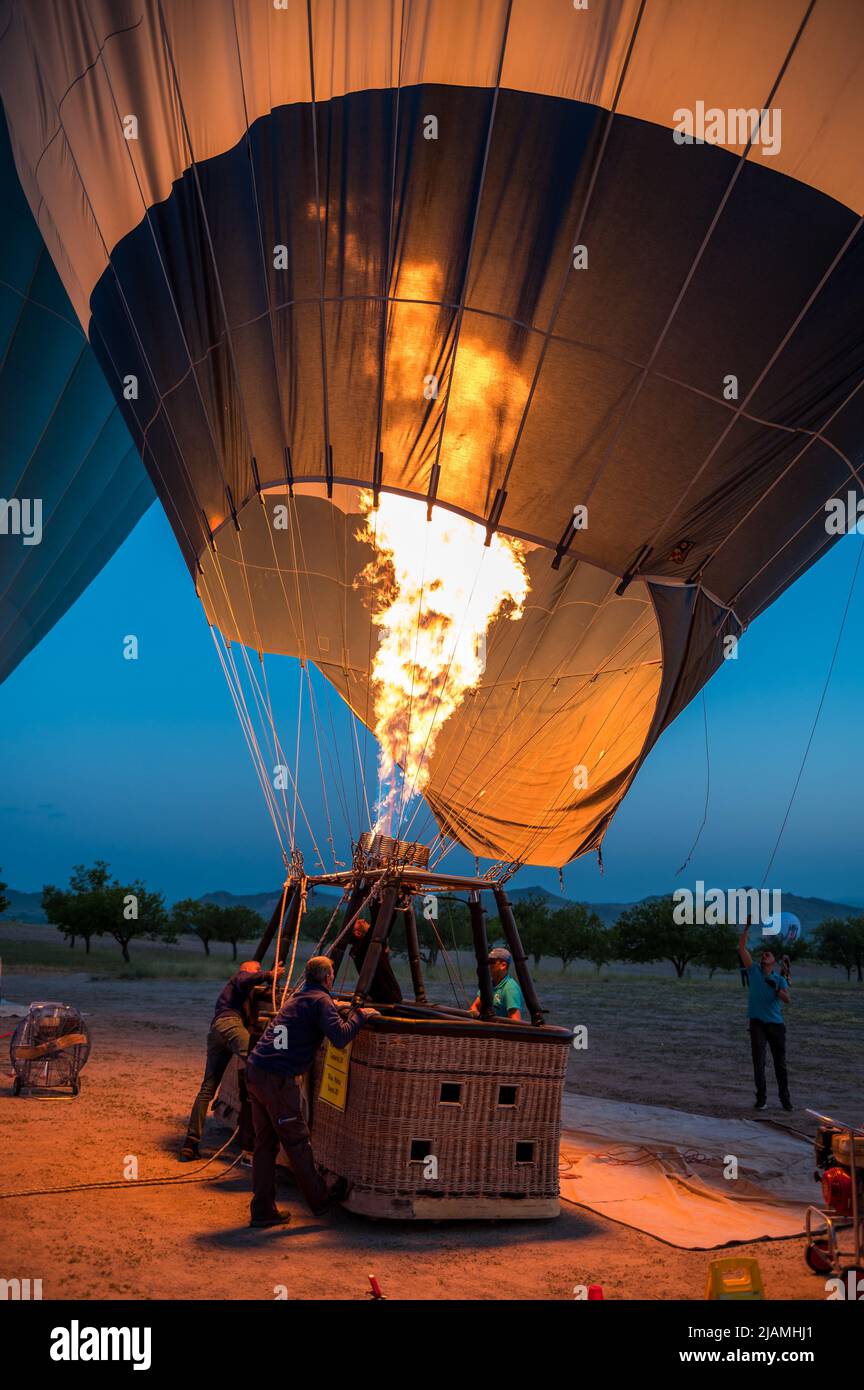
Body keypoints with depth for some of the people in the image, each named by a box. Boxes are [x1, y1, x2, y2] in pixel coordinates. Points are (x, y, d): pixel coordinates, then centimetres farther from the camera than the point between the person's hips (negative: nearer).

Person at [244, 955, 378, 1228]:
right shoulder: (321, 1001, -6)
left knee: (265, 1144, 14)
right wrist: (360, 1015, -5)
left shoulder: (297, 996, 19)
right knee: (297, 1143, 6)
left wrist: (344, 1010, 42)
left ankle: (262, 1211, 19)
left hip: (255, 1071, 8)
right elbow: (340, 1037, -19)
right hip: (278, 1079, -8)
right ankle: (321, 1199, 21)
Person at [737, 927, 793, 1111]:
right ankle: (761, 1099, 0)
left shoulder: (779, 978, 7)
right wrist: (747, 927, -9)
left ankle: (785, 1098, 21)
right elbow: (741, 947, -4)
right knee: (758, 1061, -6)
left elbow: (788, 1000, -7)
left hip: (776, 1023, 2)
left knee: (780, 1063, 9)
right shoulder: (753, 970, 5)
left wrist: (777, 989, -24)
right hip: (757, 1023, -1)